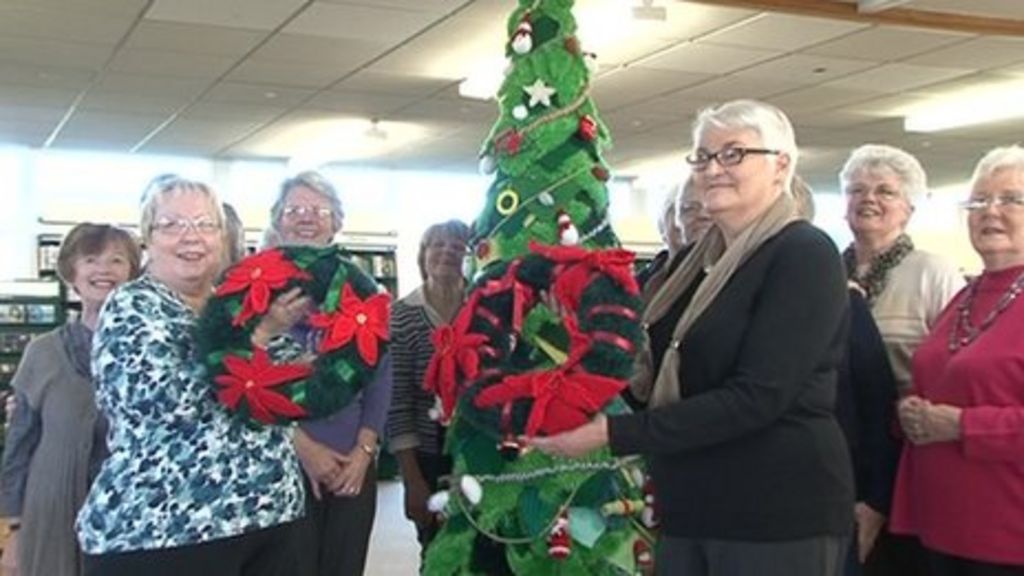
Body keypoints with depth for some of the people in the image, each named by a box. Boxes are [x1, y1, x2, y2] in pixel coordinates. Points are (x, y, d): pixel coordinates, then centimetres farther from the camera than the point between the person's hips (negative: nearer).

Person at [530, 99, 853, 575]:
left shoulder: (805, 255, -12)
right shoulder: (697, 260, 10)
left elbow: (757, 397, -22)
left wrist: (614, 432, -23)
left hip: (778, 516, -7)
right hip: (688, 509, 7)